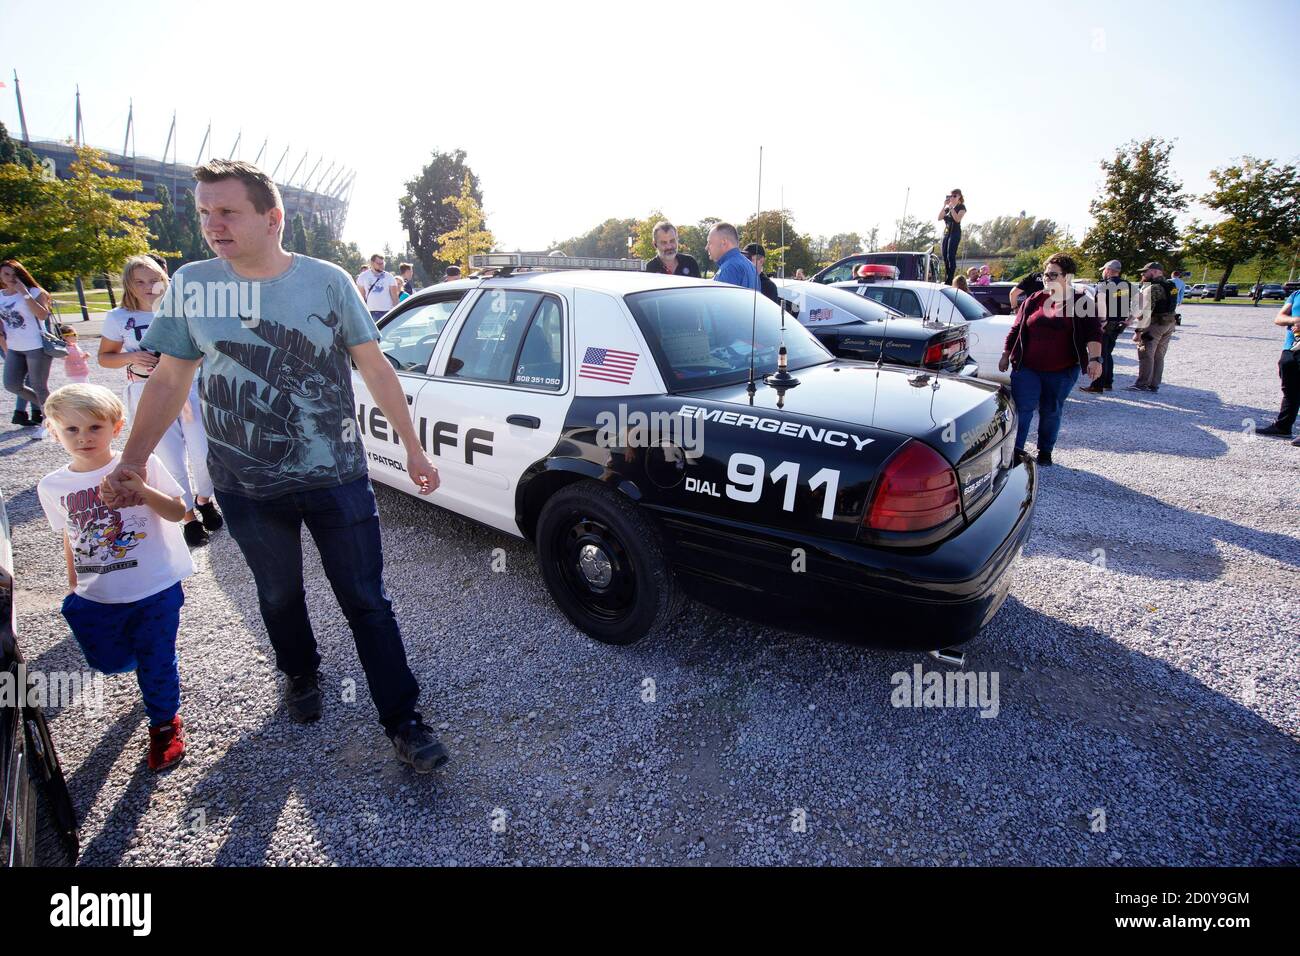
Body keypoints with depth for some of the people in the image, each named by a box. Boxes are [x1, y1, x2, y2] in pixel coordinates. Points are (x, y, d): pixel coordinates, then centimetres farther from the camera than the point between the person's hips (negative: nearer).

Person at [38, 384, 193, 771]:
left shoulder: (141, 465, -13)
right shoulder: (52, 487, -1)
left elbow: (178, 512, -13)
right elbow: (70, 539, 11)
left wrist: (143, 490, -29)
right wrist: (74, 587, 16)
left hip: (155, 588, -4)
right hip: (96, 597, 4)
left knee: (156, 660, 5)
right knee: (108, 661, 18)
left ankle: (165, 724, 28)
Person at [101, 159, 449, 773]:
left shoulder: (328, 281, -5)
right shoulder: (191, 284, 1)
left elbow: (374, 367, -3)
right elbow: (168, 381, 7)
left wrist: (412, 446, -4)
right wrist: (131, 460, 1)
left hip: (338, 480, -2)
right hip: (247, 490, 3)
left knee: (367, 603, 2)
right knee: (278, 596, 20)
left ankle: (403, 723, 15)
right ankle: (300, 675, 49)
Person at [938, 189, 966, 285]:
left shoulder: (961, 207, 1)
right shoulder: (948, 208, 20)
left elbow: (957, 219, -15)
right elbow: (939, 218, 7)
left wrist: (951, 207, -12)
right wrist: (944, 206, 1)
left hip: (955, 233, -7)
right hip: (946, 233, 7)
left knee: (951, 256, -16)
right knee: (945, 257, 2)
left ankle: (949, 280, -19)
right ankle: (946, 279, 6)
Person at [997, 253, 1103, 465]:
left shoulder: (1081, 303, 0)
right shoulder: (1034, 300, 6)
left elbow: (1093, 333, -6)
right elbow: (1016, 329, 12)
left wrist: (1095, 358, -19)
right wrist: (1006, 355, 11)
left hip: (1061, 371, -1)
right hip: (1027, 368, 1)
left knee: (1051, 412, 11)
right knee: (1022, 409, -6)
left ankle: (1045, 451, 25)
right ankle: (1015, 451, -4)